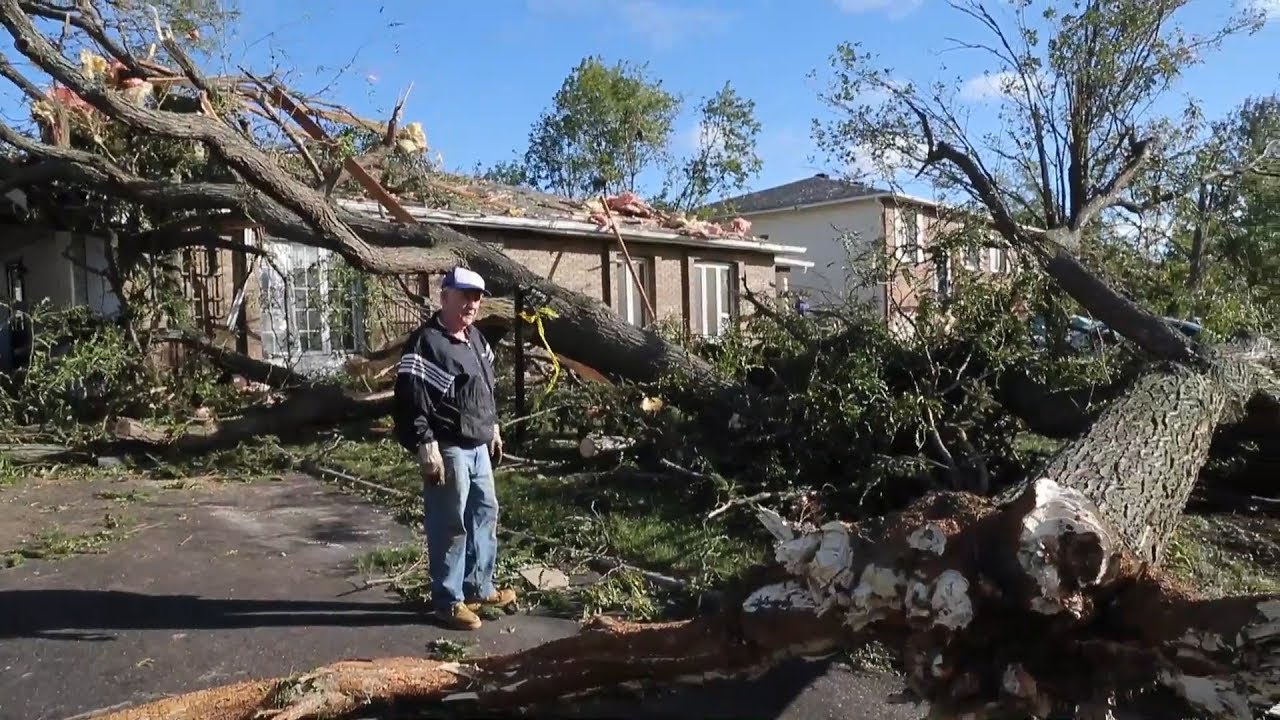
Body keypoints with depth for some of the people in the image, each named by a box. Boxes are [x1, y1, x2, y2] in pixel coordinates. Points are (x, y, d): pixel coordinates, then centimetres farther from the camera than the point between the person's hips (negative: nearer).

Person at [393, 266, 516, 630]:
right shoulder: (425, 343, -16)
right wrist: (426, 448, -23)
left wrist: (493, 428, 24)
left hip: (478, 446, 10)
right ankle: (449, 600, 12)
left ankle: (479, 587, 32)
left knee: (485, 513, 17)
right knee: (450, 525, -1)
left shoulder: (476, 338, 13)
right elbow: (410, 400, -20)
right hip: (448, 449, -10)